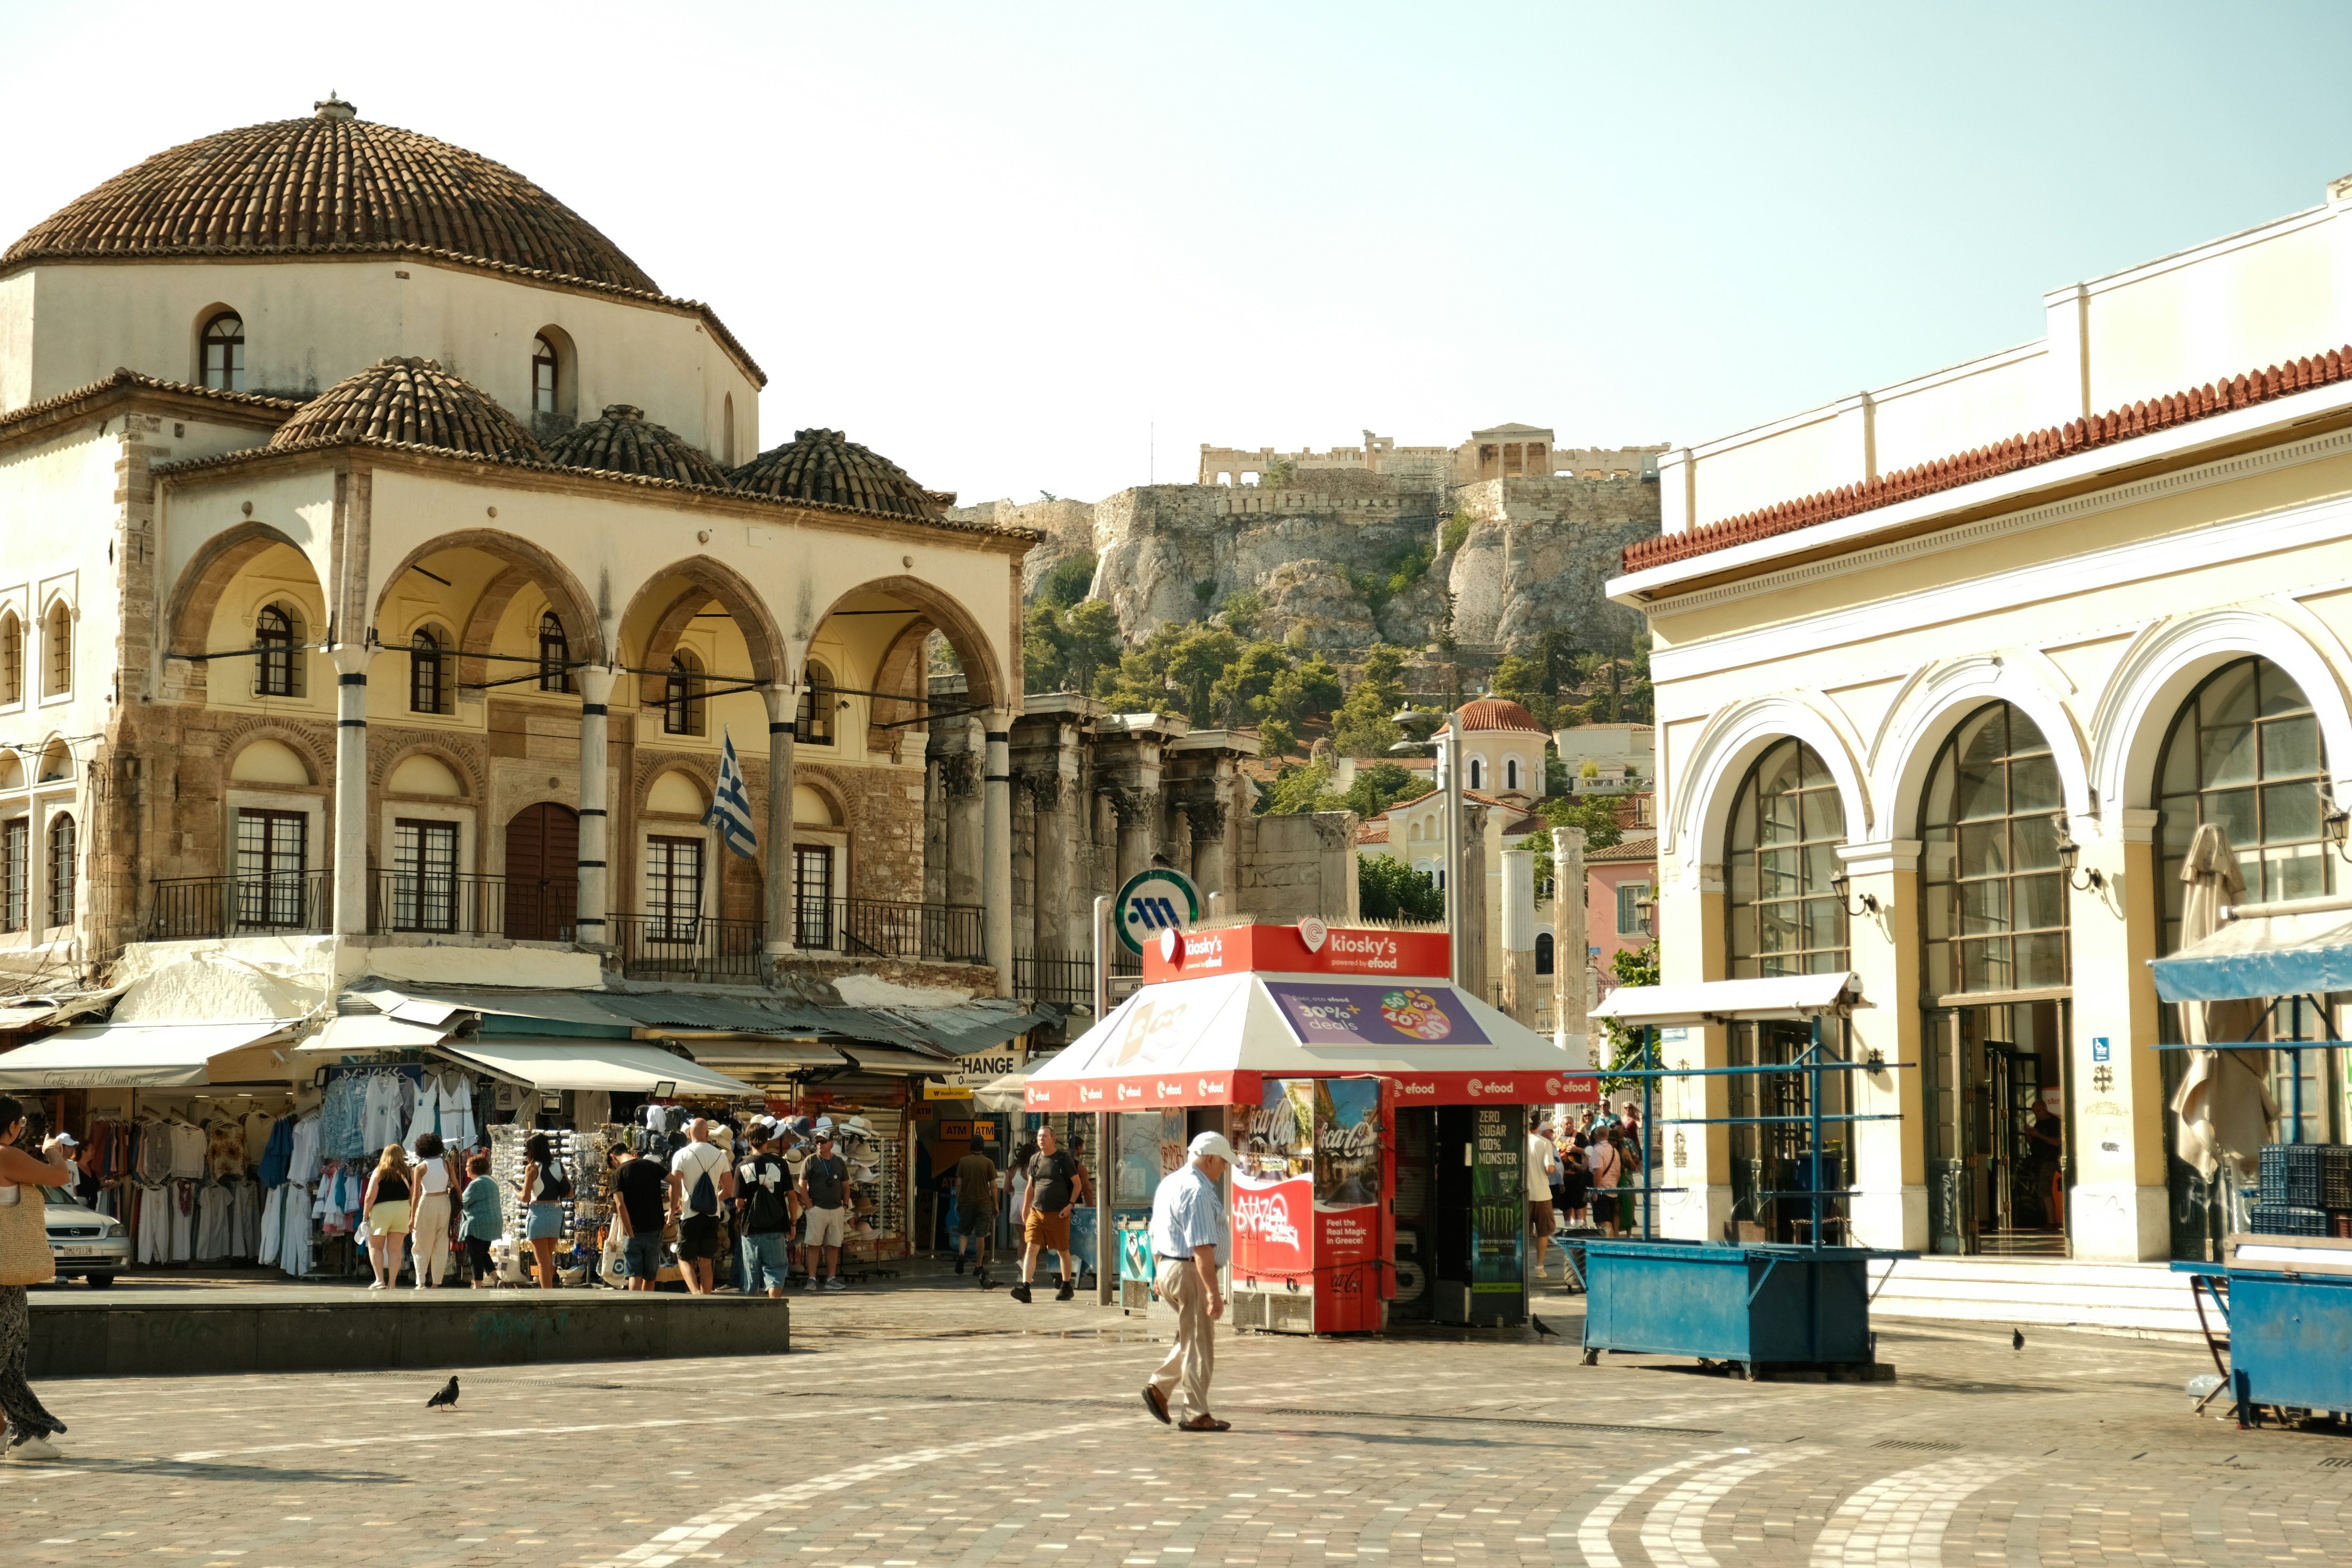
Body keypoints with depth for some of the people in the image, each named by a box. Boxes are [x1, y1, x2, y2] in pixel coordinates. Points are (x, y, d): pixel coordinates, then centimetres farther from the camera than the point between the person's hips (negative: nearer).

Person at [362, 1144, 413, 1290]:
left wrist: (365, 1214, 0)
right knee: (395, 1250, 7)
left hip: (381, 1210, -2)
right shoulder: (407, 1173, 4)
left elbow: (370, 1196, -9)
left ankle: (380, 1281, 1)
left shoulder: (380, 1172, -2)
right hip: (402, 1209, 2)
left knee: (375, 1247, 13)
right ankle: (391, 1284, 4)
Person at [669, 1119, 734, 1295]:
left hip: (690, 1215, -3)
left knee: (684, 1259, 5)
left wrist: (674, 1208, 0)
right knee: (706, 1261, 12)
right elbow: (729, 1190, 7)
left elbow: (675, 1186, -16)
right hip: (712, 1215, 3)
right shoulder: (720, 1155, 5)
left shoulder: (681, 1155, -6)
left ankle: (696, 1292, -18)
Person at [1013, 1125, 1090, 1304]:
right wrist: (1025, 1209, 14)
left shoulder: (1063, 1158, -4)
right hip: (1037, 1212, 3)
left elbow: (1078, 1184, 1)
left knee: (1063, 1251, 9)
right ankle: (1025, 1288, -18)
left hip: (1058, 1214, -3)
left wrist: (1070, 1205, -9)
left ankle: (1067, 1288, 24)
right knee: (1031, 1248, -10)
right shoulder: (1035, 1159, 9)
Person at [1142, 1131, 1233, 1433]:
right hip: (1191, 1272, -10)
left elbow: (1158, 1233, 22)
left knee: (1190, 1338, 21)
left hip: (1169, 1267, 10)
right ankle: (1195, 1416, 3)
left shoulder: (1169, 1183, 13)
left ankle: (1159, 1388, 16)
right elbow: (1202, 1247, -25)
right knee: (1199, 1346, -2)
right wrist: (1213, 1291, -26)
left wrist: (1160, 1274, 30)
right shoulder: (1198, 1192, -19)